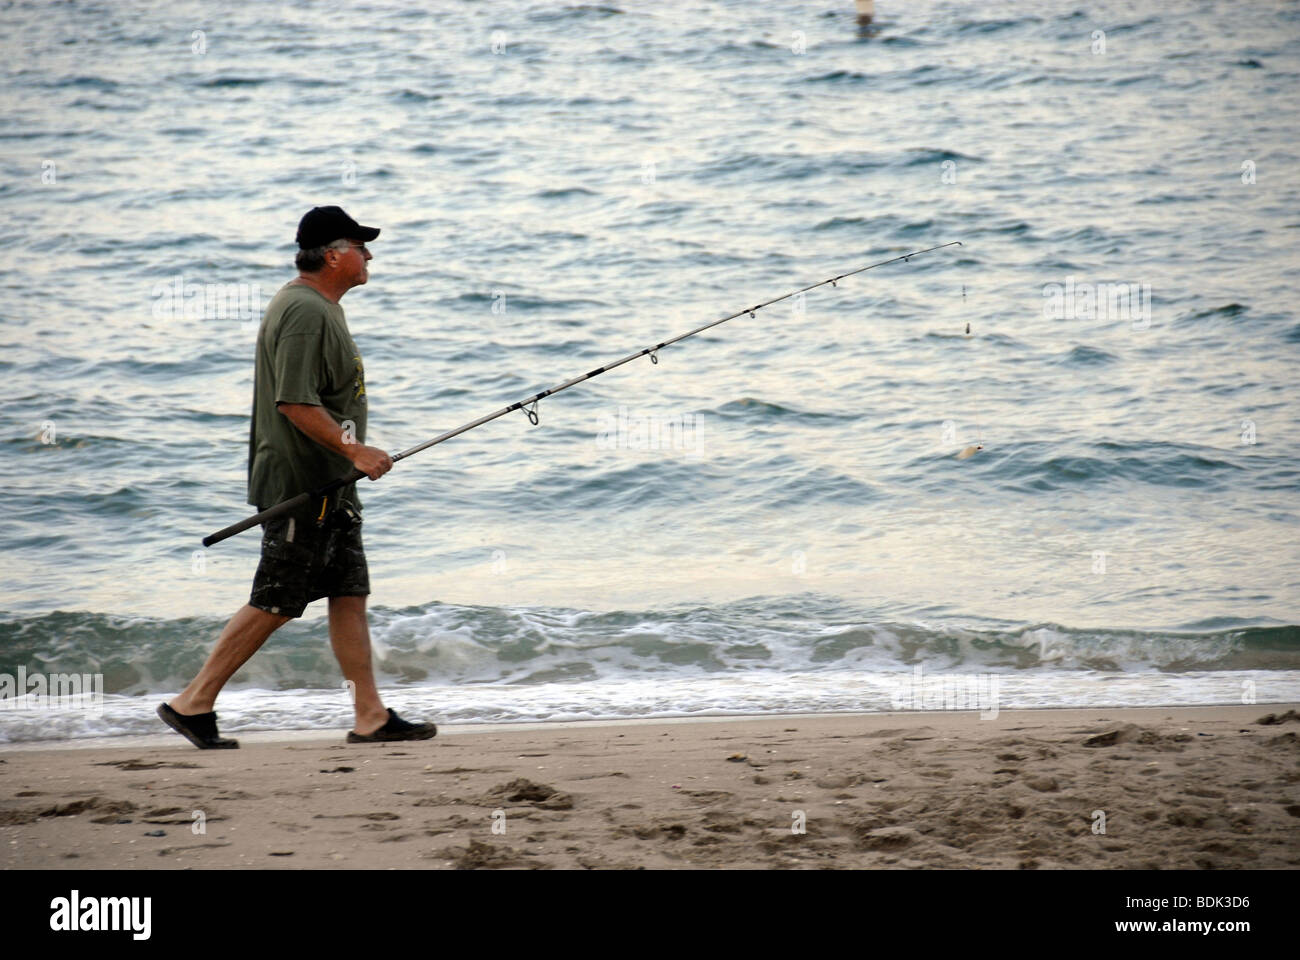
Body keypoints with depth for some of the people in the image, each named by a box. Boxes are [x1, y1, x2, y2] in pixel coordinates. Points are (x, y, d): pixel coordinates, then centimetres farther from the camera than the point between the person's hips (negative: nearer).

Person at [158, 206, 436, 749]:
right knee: (277, 602, -6)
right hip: (300, 485, -11)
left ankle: (371, 717, 8)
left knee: (350, 593, 7)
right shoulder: (304, 311, -18)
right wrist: (354, 449, -24)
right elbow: (295, 403, -25)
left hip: (327, 484, 11)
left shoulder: (319, 307, 16)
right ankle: (193, 703, 1)